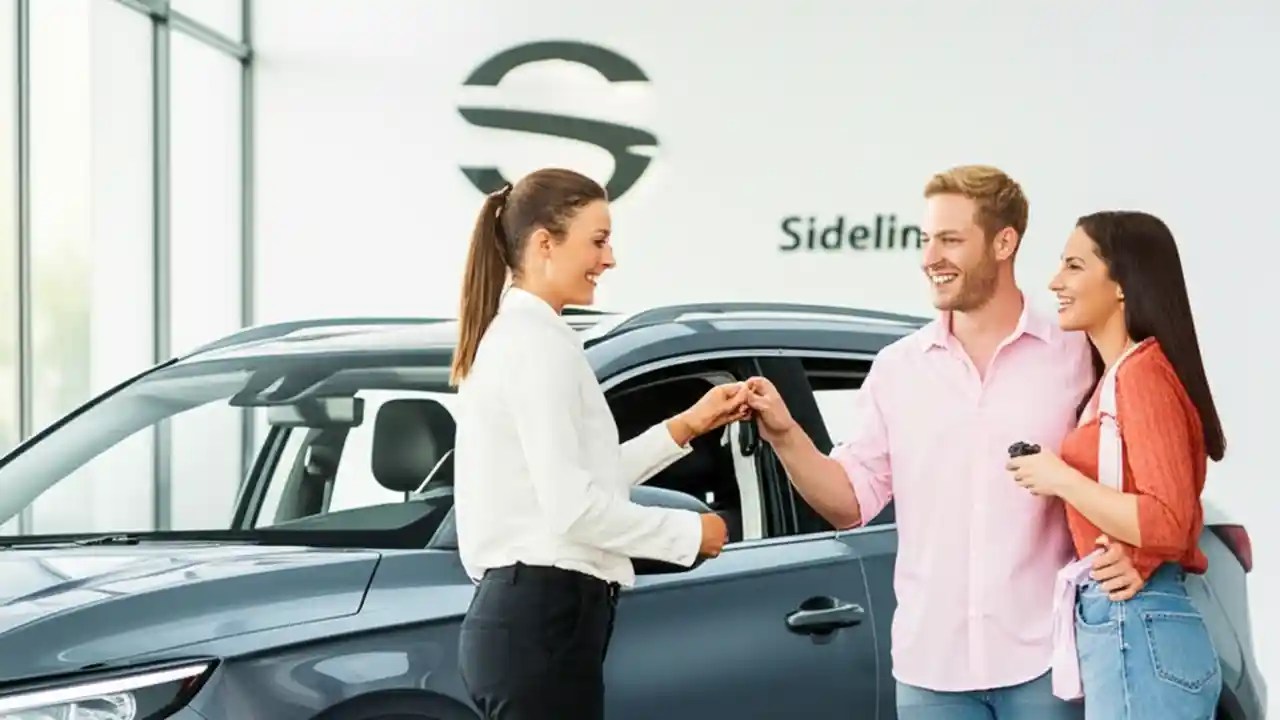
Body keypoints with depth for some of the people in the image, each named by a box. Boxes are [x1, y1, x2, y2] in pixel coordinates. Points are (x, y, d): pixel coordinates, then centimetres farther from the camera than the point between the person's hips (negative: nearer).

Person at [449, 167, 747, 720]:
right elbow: (572, 506, -20)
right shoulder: (538, 343, -14)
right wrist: (689, 533, -8)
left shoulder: (508, 335, 16)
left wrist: (688, 425, 16)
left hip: (518, 614, 10)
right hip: (541, 621, -10)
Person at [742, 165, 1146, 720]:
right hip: (931, 664, 3)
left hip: (1044, 657, -3)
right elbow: (851, 502, 7)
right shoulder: (897, 367, 8)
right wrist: (785, 437, -9)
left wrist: (1130, 552, -19)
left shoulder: (1075, 357, -1)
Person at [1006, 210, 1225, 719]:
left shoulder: (1142, 371, -13)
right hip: (1126, 627, 9)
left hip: (1136, 635, -9)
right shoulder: (1121, 374, 15)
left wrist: (1059, 478, -13)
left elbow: (1165, 526, -21)